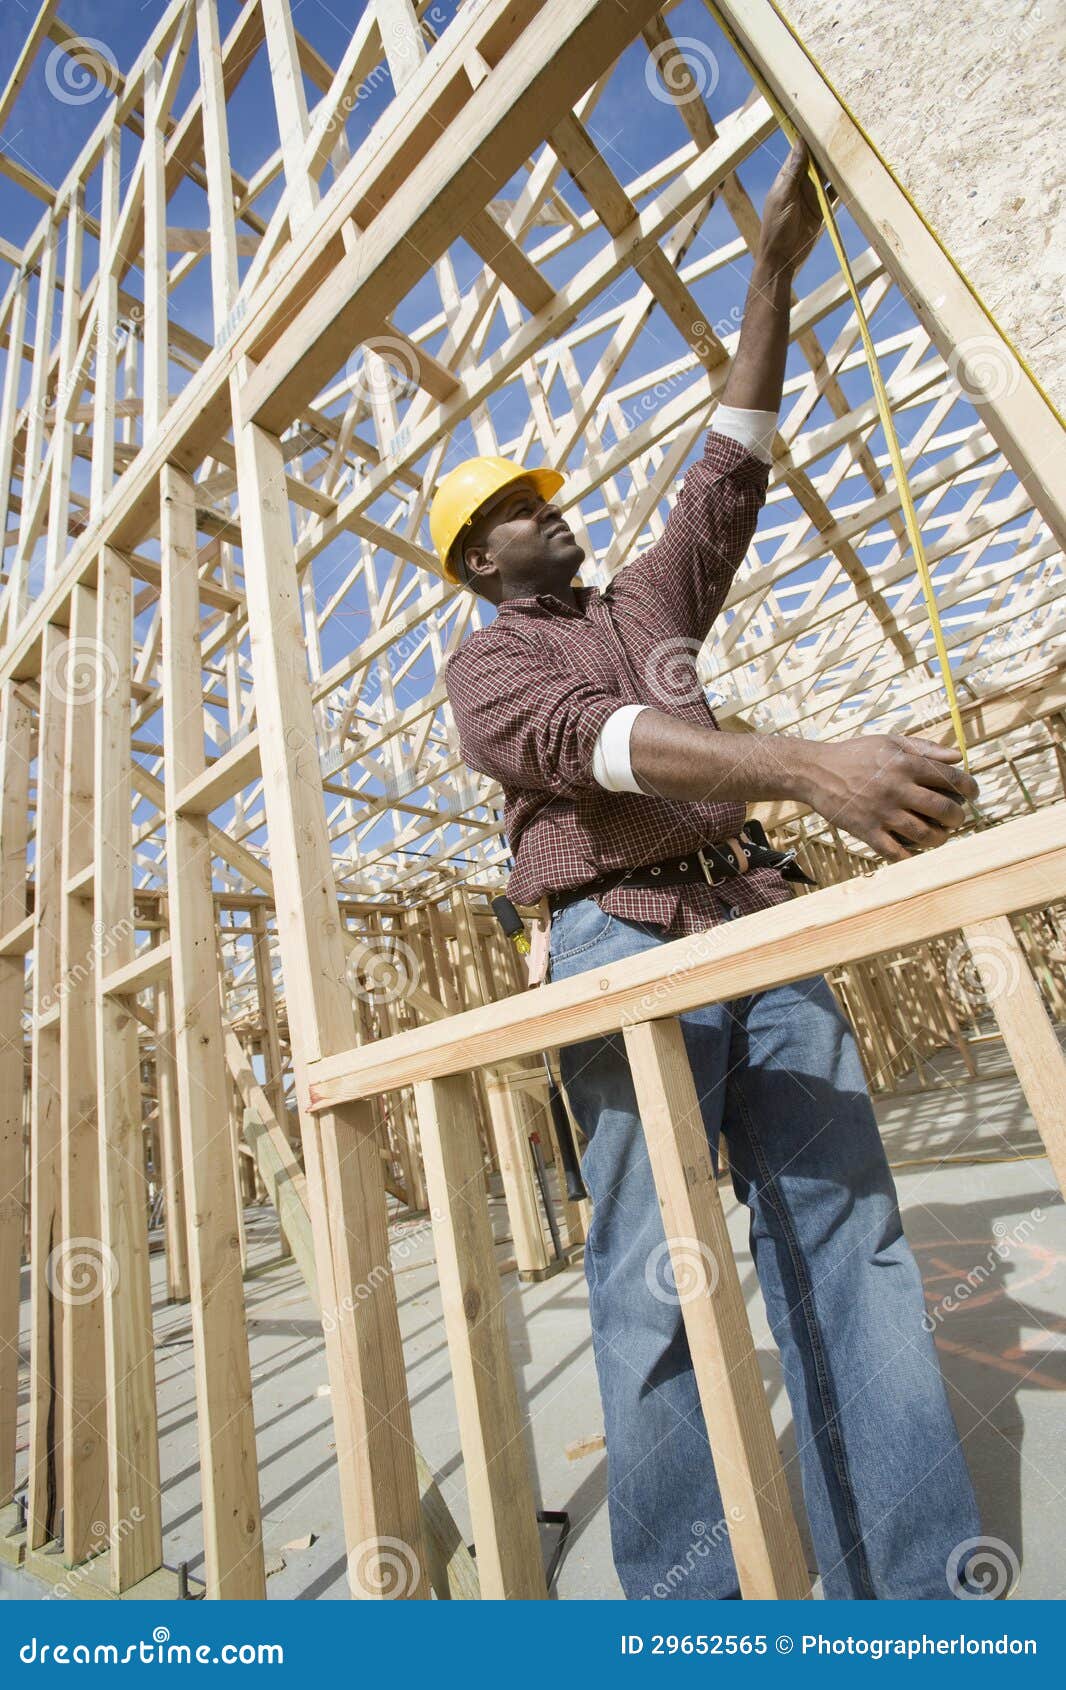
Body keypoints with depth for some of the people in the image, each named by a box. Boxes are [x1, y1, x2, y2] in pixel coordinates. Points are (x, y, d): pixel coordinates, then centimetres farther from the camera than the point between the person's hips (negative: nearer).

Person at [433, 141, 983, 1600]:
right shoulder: (486, 667, 8)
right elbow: (597, 739, -13)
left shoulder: (649, 602, 28)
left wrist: (773, 277, 24)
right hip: (622, 943, -5)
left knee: (851, 1247, 2)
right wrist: (806, 762, -26)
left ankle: (922, 1596, 14)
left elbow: (730, 471, 26)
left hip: (758, 924, 5)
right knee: (654, 1287, -5)